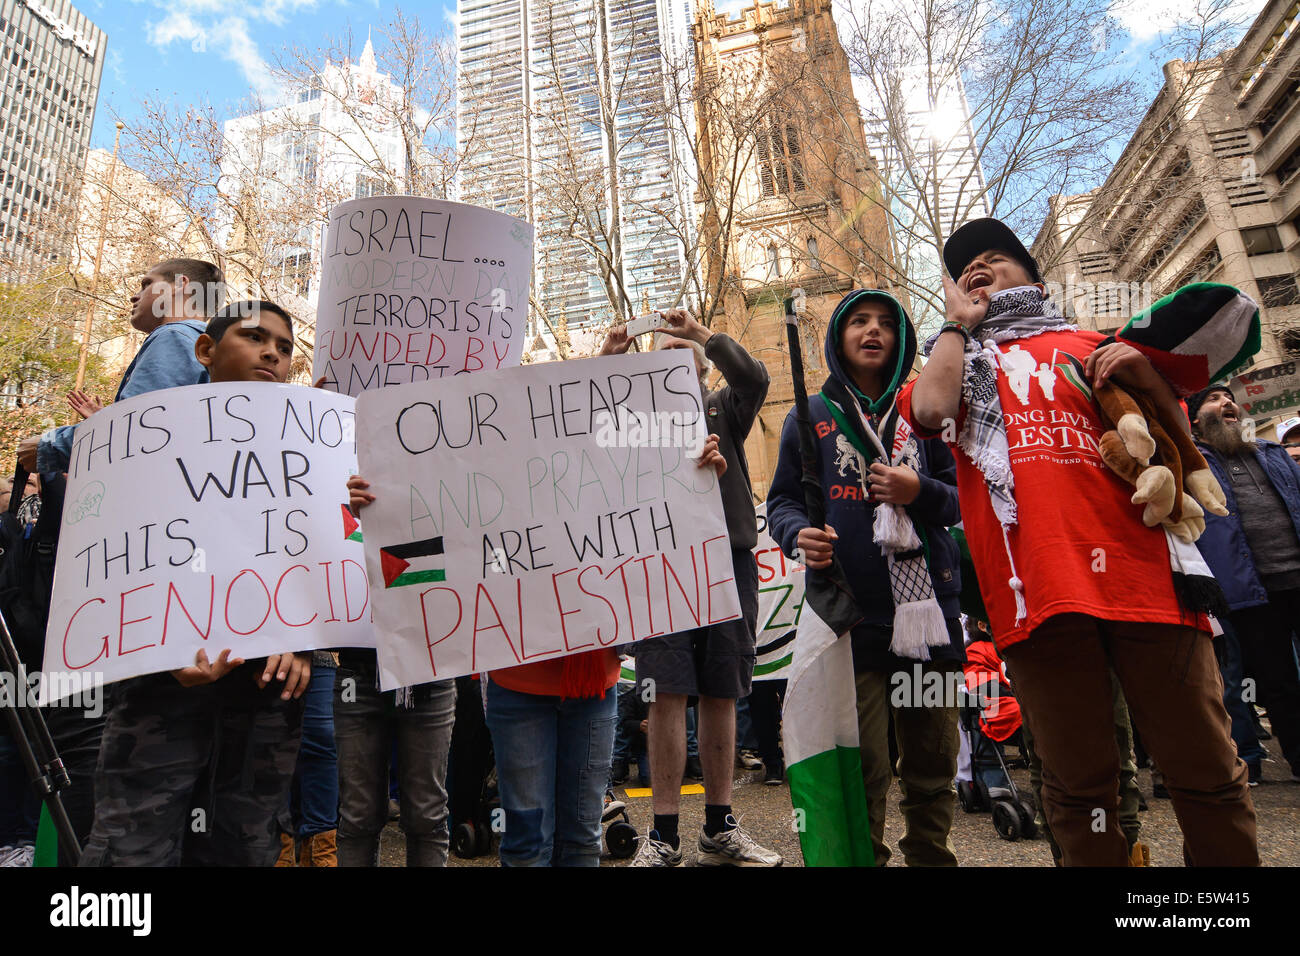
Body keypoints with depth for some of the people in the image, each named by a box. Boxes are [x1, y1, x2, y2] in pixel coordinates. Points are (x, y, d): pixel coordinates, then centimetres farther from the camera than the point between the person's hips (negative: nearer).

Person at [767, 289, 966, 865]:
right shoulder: (810, 417, 11)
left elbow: (964, 496, 11)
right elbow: (782, 500, 9)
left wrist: (921, 492, -10)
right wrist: (799, 536, -12)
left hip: (929, 605, 2)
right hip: (849, 613, -2)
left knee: (933, 763, 11)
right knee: (862, 766, -1)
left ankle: (931, 855, 30)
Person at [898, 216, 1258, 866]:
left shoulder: (1094, 348, 22)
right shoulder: (958, 362, 19)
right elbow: (930, 408, -7)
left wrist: (1146, 375, 2)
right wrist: (958, 321, 9)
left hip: (1140, 573, 2)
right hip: (1037, 589, -1)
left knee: (1207, 773, 6)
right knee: (1078, 785, 6)